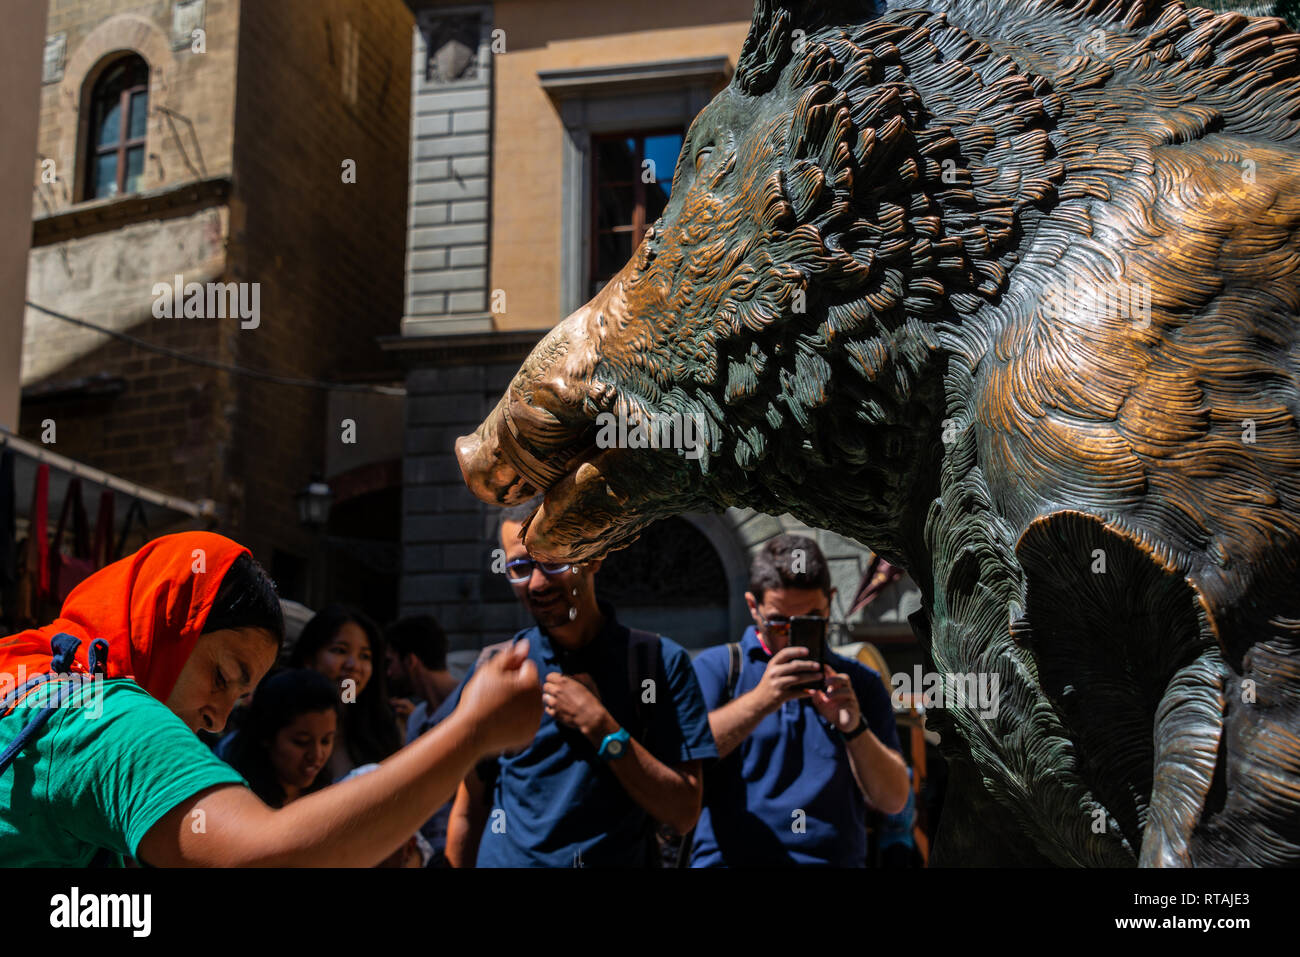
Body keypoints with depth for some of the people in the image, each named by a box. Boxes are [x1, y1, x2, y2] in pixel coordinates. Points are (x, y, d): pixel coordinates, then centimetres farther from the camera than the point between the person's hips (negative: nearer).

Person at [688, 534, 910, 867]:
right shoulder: (715, 667, 9)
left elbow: (894, 800, 7)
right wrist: (759, 700, -16)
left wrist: (855, 729, -8)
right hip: (731, 858, -1)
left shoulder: (860, 684, 14)